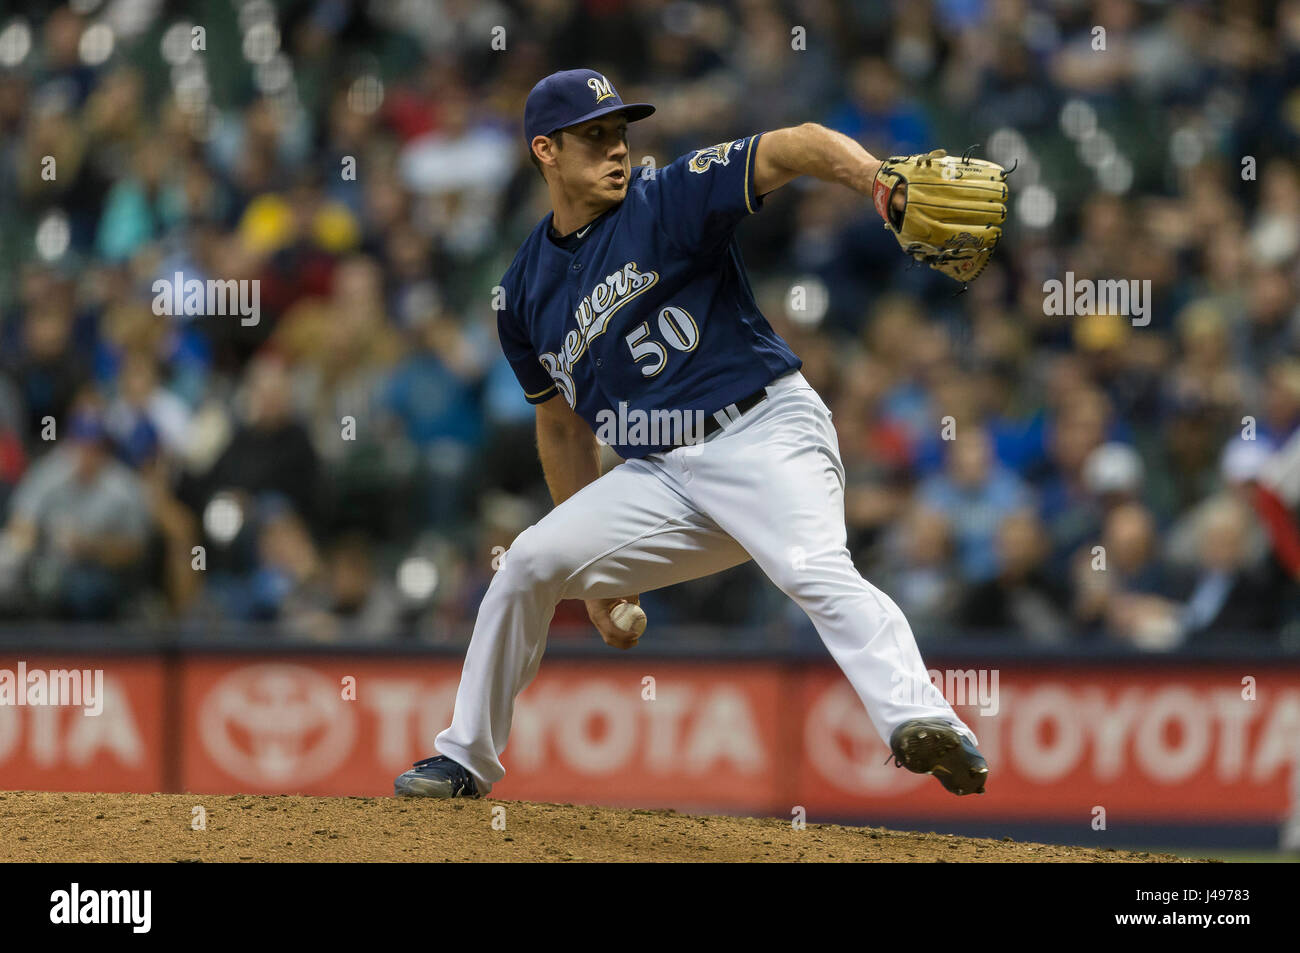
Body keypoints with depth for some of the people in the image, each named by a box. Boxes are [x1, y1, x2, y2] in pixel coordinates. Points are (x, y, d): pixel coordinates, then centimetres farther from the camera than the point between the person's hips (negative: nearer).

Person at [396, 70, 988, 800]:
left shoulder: (669, 203, -4)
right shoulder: (529, 290, 13)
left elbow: (793, 148, -19)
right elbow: (563, 424, 23)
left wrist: (879, 181, -41)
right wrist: (596, 569, 23)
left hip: (764, 434, -6)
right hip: (660, 476, 6)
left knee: (815, 569, -31)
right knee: (532, 562, 2)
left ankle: (921, 722, -52)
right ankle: (467, 761, 18)